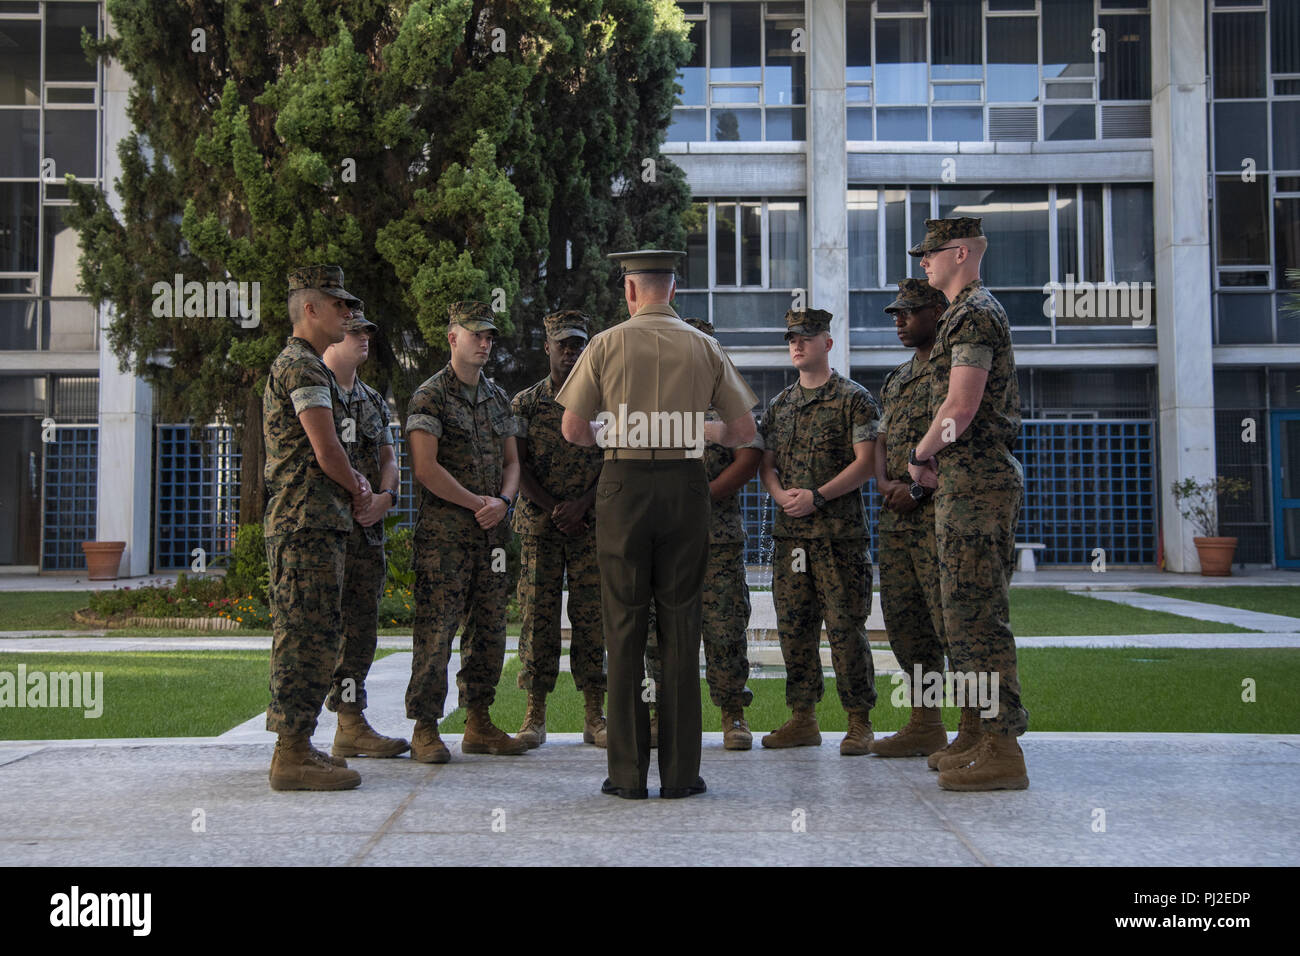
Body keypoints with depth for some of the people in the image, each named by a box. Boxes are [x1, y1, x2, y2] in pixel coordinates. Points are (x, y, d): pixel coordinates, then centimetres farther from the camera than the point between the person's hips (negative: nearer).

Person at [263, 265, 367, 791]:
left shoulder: (303, 365, 23)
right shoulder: (303, 366, -11)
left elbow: (328, 452, 25)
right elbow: (326, 452, -16)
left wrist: (354, 480, 6)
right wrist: (357, 491, 2)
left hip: (314, 523, 11)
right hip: (308, 524, -11)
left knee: (306, 638, 14)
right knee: (308, 637, -10)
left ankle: (295, 746, 20)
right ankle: (293, 754, -7)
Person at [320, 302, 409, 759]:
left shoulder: (374, 401, 21)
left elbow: (388, 458, 18)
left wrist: (386, 495, -4)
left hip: (367, 528, 7)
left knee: (361, 628, 8)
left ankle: (352, 725, 14)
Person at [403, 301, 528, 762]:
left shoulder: (498, 397, 17)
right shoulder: (430, 395, -4)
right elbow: (425, 468, -13)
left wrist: (502, 501, -3)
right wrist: (477, 502, -10)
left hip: (491, 531, 7)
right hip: (443, 531, -7)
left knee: (489, 628, 8)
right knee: (436, 629, -7)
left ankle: (479, 723, 18)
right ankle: (425, 728, 1)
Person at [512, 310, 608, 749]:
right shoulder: (525, 402, 7)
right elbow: (520, 468, 1)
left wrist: (582, 504, -11)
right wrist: (554, 509, -11)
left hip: (591, 523, 0)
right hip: (539, 524, 0)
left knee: (592, 616, -1)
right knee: (538, 616, -1)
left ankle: (595, 715, 4)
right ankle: (535, 714, 5)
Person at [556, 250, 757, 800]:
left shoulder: (607, 344, 0)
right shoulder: (704, 348, 6)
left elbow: (572, 429, -1)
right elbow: (744, 430, 7)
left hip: (624, 484, -1)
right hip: (685, 486, 1)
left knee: (625, 625, 4)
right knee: (680, 623, 5)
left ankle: (628, 773, 6)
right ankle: (680, 771, 8)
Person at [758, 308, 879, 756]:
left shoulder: (855, 399, 0)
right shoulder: (779, 405, 17)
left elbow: (866, 461, -7)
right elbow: (766, 463, 17)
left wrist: (817, 496, -15)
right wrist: (780, 493, -5)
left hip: (839, 532, -6)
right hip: (789, 532, 6)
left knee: (845, 627, -6)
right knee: (794, 627, 7)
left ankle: (859, 723, 1)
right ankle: (803, 718, 16)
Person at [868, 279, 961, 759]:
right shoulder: (895, 379, 22)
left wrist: (917, 488, -16)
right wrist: (885, 483, 1)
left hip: (939, 513, -9)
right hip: (895, 518, 9)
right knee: (904, 621, 9)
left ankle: (974, 730, -3)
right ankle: (925, 726, 17)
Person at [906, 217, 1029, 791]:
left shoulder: (973, 315, -12)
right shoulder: (975, 313, 22)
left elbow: (960, 408, -20)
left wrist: (920, 455, -5)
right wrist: (936, 460, 15)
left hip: (974, 483, -11)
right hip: (980, 479, 11)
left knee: (975, 614, -10)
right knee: (971, 613, 13)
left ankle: (1002, 752, -7)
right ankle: (987, 737, 20)